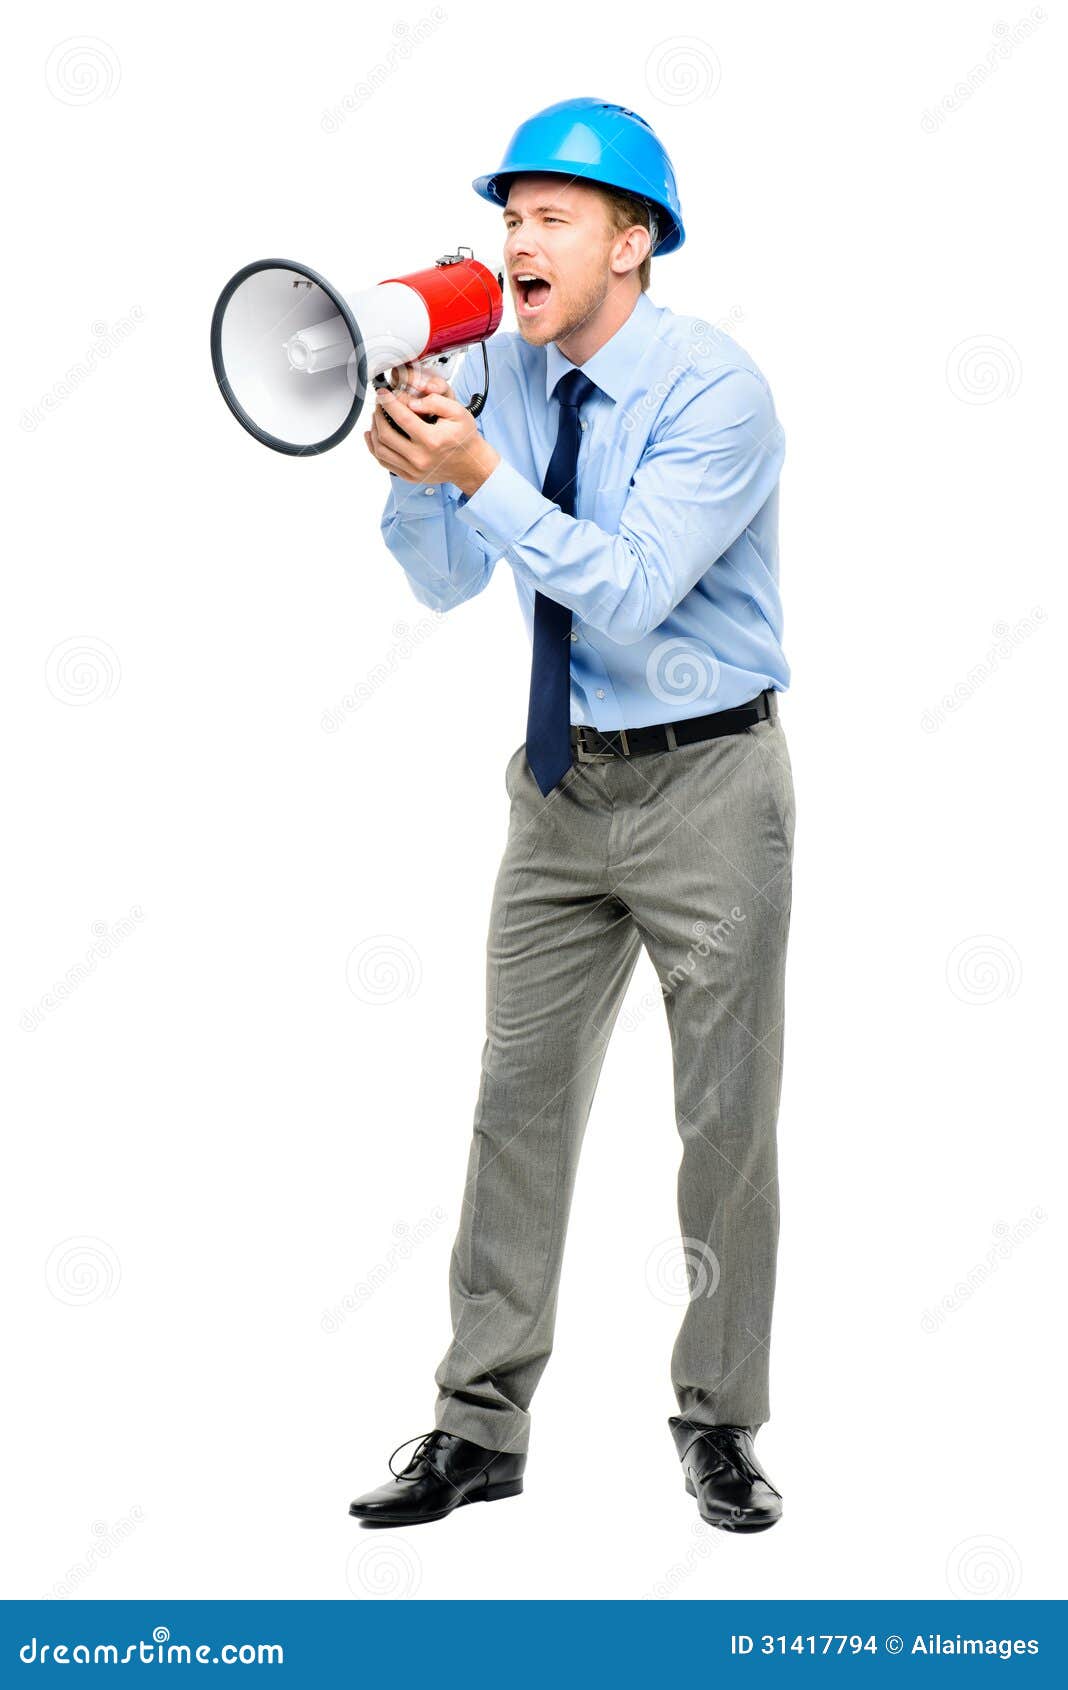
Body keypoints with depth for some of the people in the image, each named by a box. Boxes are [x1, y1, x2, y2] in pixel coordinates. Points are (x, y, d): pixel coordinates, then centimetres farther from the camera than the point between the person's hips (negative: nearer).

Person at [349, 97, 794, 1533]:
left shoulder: (716, 391, -16)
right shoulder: (513, 373, 2)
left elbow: (630, 592, -25)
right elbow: (445, 583, 3)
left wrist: (480, 473, -32)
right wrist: (413, 467, -15)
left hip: (708, 784, -5)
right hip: (564, 781, 6)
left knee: (727, 1119, 4)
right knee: (519, 1101, 7)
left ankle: (719, 1426, 20)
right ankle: (482, 1427, 16)